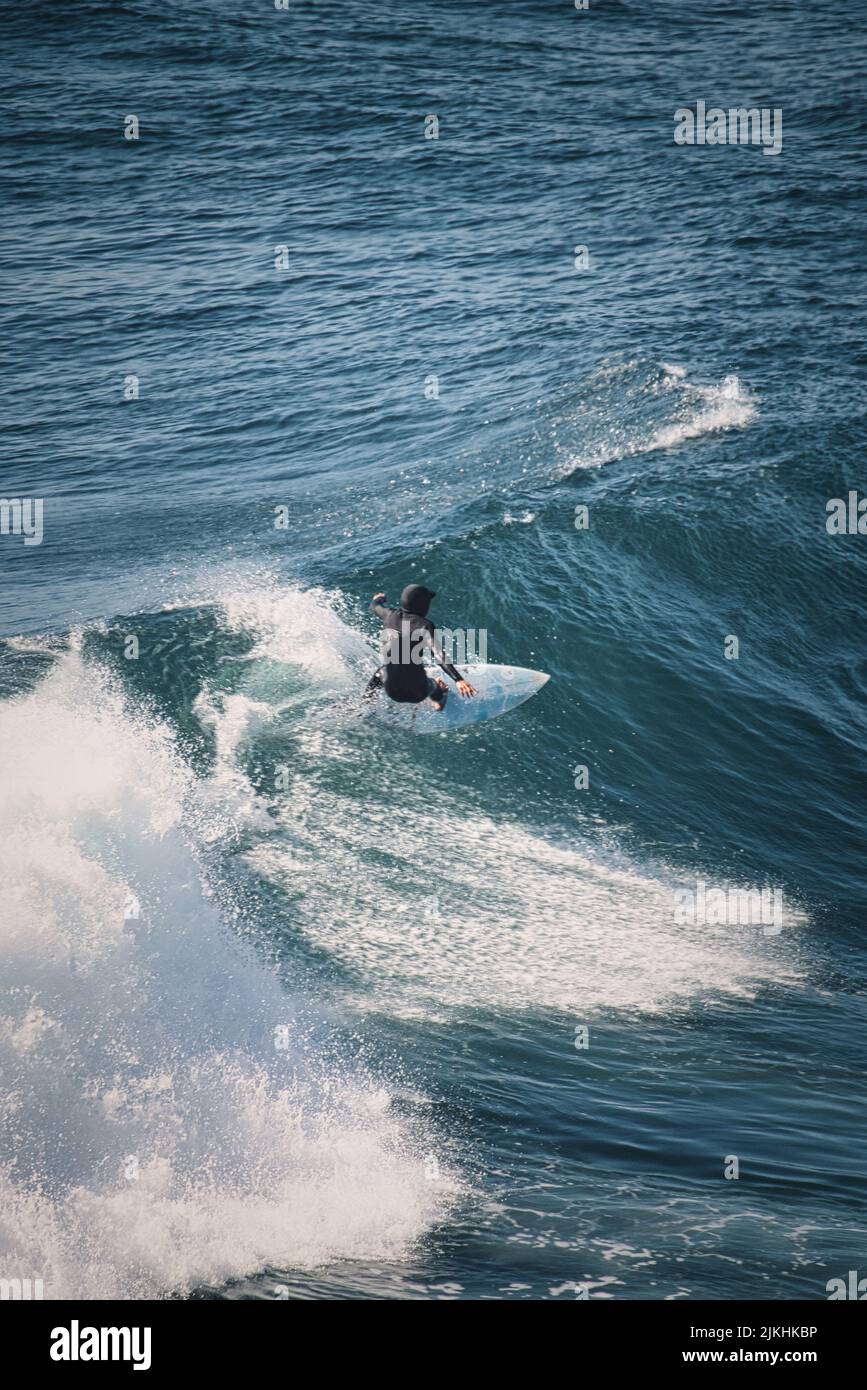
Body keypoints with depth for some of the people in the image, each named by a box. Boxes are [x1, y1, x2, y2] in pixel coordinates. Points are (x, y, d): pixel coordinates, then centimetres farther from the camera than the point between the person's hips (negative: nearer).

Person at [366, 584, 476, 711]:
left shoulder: (392, 616, 0)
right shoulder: (423, 625, -14)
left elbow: (374, 607, 24)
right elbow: (438, 654, -28)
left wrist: (379, 599, 49)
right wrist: (458, 680, -37)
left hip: (391, 690, 3)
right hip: (417, 692, -3)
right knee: (437, 686, 34)